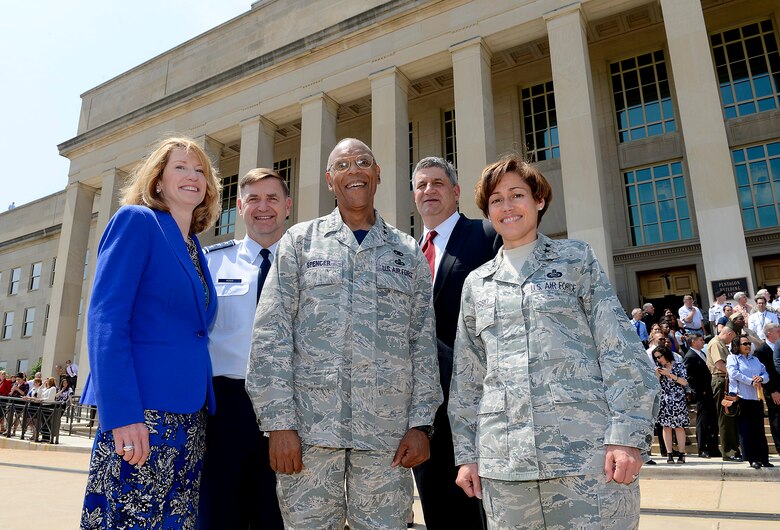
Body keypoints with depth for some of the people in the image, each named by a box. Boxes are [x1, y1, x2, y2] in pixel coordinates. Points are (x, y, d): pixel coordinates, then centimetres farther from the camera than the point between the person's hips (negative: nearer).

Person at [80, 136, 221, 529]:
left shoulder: (195, 250, 17)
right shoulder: (137, 220, -4)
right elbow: (105, 319, -14)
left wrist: (203, 410, 12)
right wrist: (122, 412, -22)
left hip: (189, 416, 8)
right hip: (141, 413, -7)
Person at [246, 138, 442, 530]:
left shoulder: (409, 253, 12)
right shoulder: (299, 241, 7)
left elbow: (423, 345, 8)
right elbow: (271, 336, -1)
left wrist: (421, 423, 0)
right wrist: (279, 421, -8)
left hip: (389, 431, 1)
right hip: (309, 425, -1)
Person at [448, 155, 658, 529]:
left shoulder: (576, 258, 8)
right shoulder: (476, 283, 14)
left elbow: (620, 349, 1)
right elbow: (467, 376, 14)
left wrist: (627, 435, -9)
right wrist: (466, 452, 9)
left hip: (586, 451, -2)